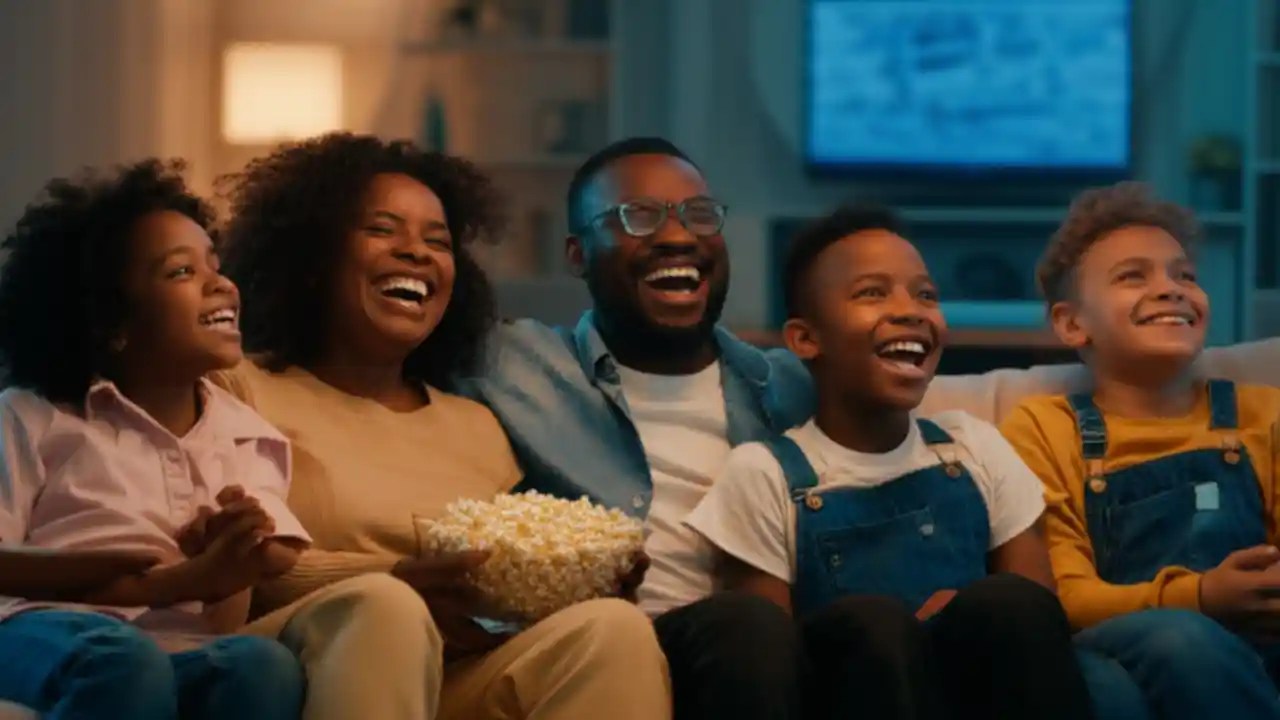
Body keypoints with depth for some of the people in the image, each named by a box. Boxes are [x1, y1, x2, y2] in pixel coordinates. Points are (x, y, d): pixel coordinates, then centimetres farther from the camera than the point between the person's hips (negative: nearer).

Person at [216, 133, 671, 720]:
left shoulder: (478, 427, 28)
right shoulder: (241, 391, 12)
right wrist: (388, 583, -18)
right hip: (301, 670, -4)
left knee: (613, 628, -25)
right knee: (382, 608, -37)